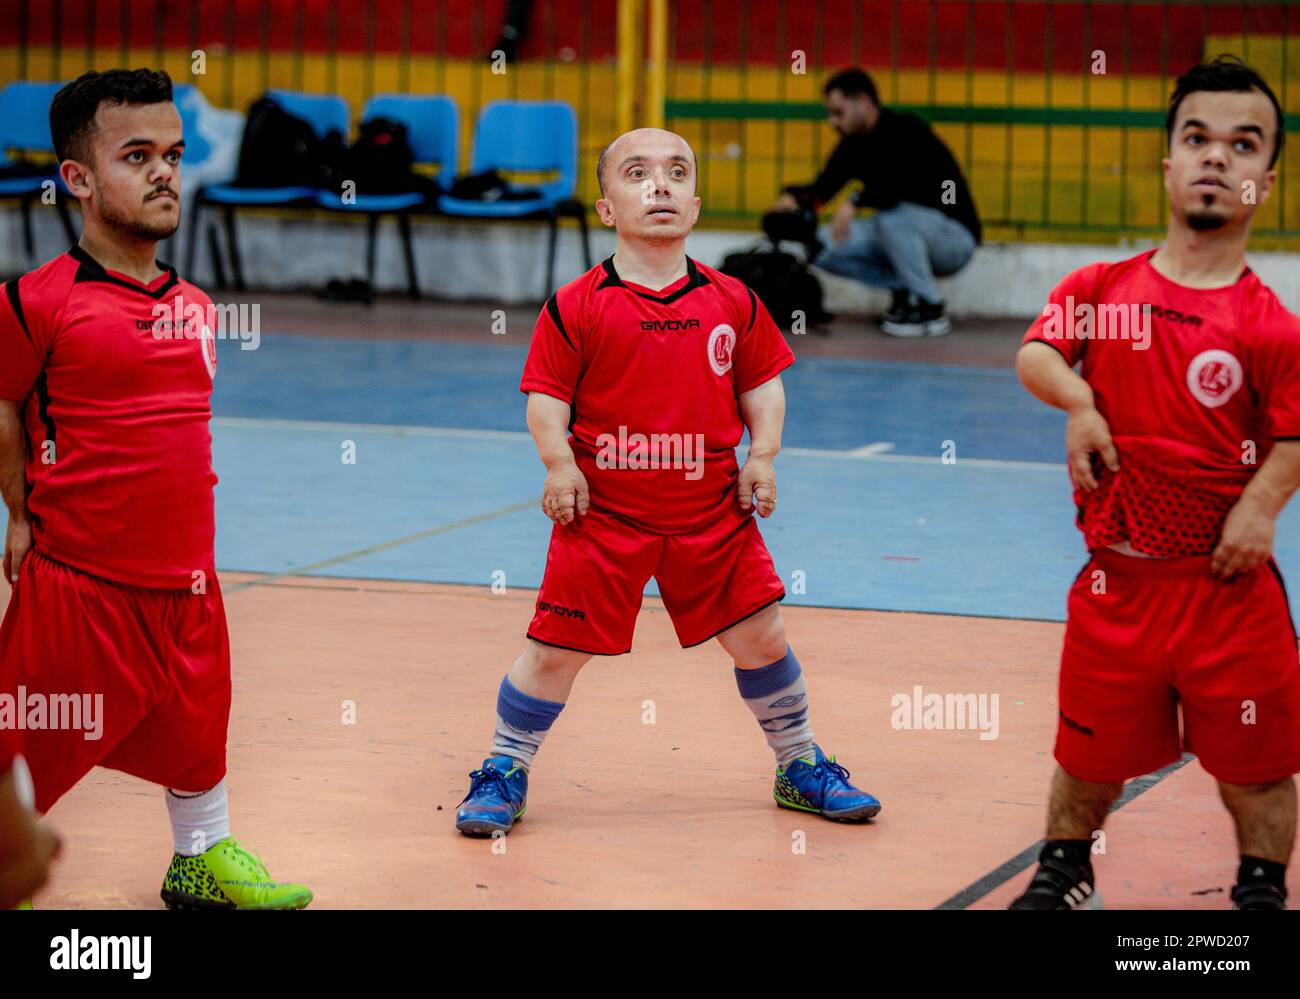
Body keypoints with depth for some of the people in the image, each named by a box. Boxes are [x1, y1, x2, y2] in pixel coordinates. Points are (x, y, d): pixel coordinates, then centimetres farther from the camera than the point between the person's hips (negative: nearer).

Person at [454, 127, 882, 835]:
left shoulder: (731, 302, 3)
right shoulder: (578, 307, -6)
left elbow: (763, 384, 12)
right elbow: (547, 396, -2)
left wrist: (762, 454, -1)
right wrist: (560, 465, -16)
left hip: (711, 511, 3)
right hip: (603, 512, -3)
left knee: (761, 636, 6)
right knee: (556, 648, 0)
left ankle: (800, 765, 27)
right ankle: (504, 774, 18)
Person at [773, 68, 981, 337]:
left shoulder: (906, 131, -19)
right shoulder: (854, 144, 4)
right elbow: (824, 187, 5)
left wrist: (856, 202, -44)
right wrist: (796, 197, -17)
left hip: (954, 237, -8)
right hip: (905, 235, 8)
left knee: (892, 214, -37)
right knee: (824, 244, -7)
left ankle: (930, 309, -20)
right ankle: (904, 291, 0)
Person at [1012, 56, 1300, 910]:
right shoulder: (1103, 289, 2)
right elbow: (1036, 353, -3)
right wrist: (1076, 402, -20)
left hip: (1227, 584, -3)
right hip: (1119, 577, 3)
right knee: (1092, 750, 17)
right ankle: (1064, 871, 39)